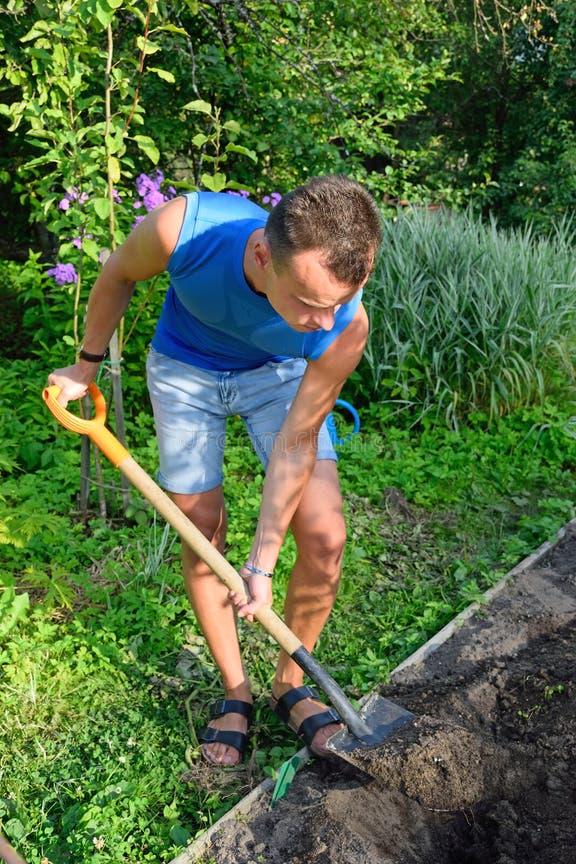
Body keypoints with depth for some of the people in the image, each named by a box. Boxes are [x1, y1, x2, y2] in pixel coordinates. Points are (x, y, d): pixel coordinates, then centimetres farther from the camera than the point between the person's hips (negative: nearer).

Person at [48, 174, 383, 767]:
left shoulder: (345, 325, -35)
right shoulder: (183, 228, -38)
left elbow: (296, 444, -23)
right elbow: (118, 276, -13)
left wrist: (262, 563, -20)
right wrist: (87, 364, 1)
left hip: (279, 373, 0)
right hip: (184, 371, 1)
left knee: (324, 537, -11)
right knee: (203, 534, 2)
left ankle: (289, 683, 15)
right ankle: (234, 690, 23)